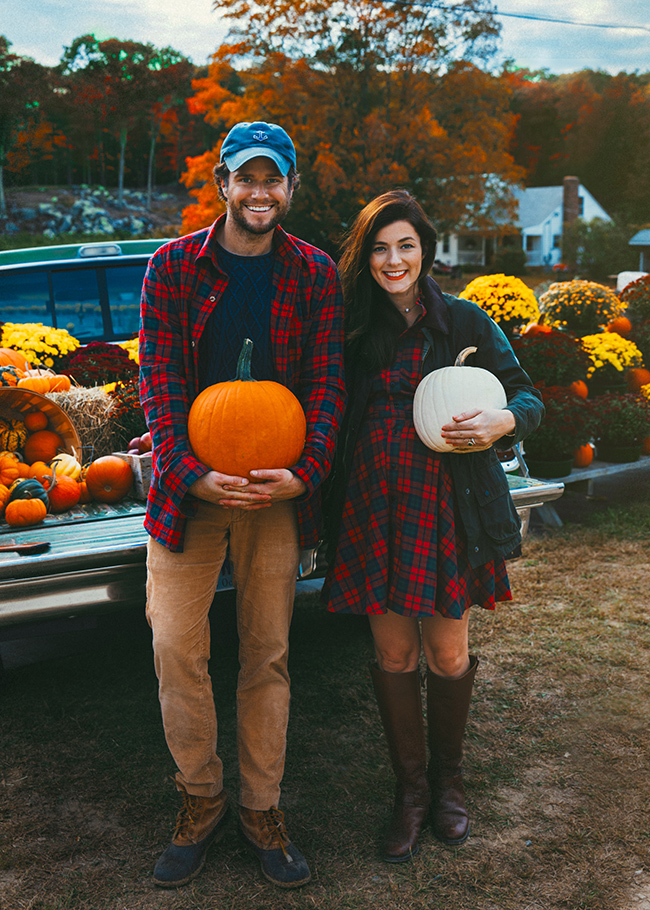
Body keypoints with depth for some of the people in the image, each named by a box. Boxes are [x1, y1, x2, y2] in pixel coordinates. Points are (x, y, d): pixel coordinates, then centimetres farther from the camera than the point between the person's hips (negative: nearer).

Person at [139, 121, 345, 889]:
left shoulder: (315, 274, 3)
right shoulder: (173, 266, 0)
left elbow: (327, 381, -1)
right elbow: (158, 377, -5)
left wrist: (304, 473, -16)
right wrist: (191, 473, -18)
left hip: (278, 488, 1)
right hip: (189, 484, 0)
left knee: (268, 651, 8)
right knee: (176, 646, 0)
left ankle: (261, 807, 24)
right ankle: (201, 799, 21)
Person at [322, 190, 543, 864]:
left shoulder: (465, 322, 0)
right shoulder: (354, 328, 6)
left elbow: (528, 397, 3)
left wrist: (502, 421, -18)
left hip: (446, 505, -1)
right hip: (373, 507, 2)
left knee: (447, 655, 7)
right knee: (393, 654, 8)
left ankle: (447, 777, 32)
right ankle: (409, 788, 26)